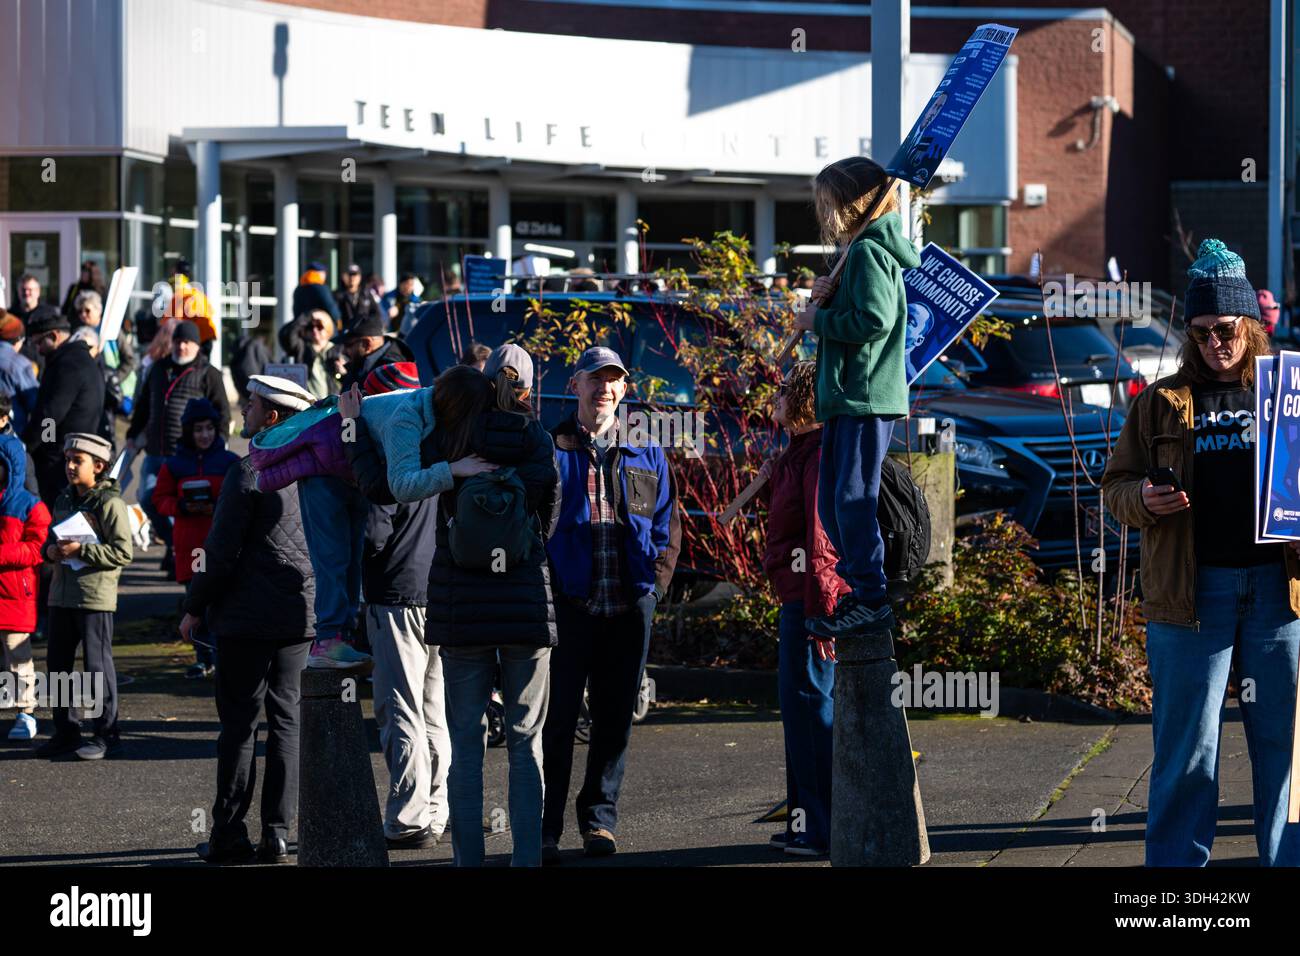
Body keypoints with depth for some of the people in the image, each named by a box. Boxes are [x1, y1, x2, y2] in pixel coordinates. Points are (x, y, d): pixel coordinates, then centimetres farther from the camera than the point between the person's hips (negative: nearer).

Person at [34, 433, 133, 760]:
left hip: (95, 596, -8)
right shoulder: (64, 500, 14)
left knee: (97, 665, -3)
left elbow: (123, 552, -15)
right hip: (61, 594, 8)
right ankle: (65, 731, 21)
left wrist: (81, 550, -20)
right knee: (57, 662, 11)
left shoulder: (109, 503, -10)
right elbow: (51, 538, 26)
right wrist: (51, 549, 2)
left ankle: (106, 735, 4)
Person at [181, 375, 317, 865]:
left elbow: (222, 551, -13)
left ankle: (229, 835, 1)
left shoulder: (248, 472, -13)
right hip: (300, 616, 6)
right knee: (285, 721, 7)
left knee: (239, 723, -1)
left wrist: (195, 606, -2)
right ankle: (276, 834, 6)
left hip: (247, 617, -6)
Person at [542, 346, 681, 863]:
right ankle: (545, 829, 0)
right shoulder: (550, 450, 2)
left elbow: (667, 527, 16)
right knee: (557, 718, -4)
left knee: (615, 718, 8)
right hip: (568, 605, -3)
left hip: (630, 607, 3)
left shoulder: (646, 454, 11)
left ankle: (599, 819, 19)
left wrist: (653, 583, 4)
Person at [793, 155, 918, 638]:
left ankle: (872, 602, -7)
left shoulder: (869, 252, -13)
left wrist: (819, 319, -12)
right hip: (845, 398, 11)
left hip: (867, 398, -11)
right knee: (832, 502, 12)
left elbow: (874, 321, -23)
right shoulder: (856, 251, 19)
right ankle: (859, 589, 19)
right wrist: (826, 300, 3)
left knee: (854, 498, -10)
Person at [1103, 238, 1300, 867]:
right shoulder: (1162, 404, 11)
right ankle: (1176, 863, 8)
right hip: (1190, 590, -1)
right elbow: (1116, 482, 14)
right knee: (1188, 743, 1)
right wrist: (1142, 499, -8)